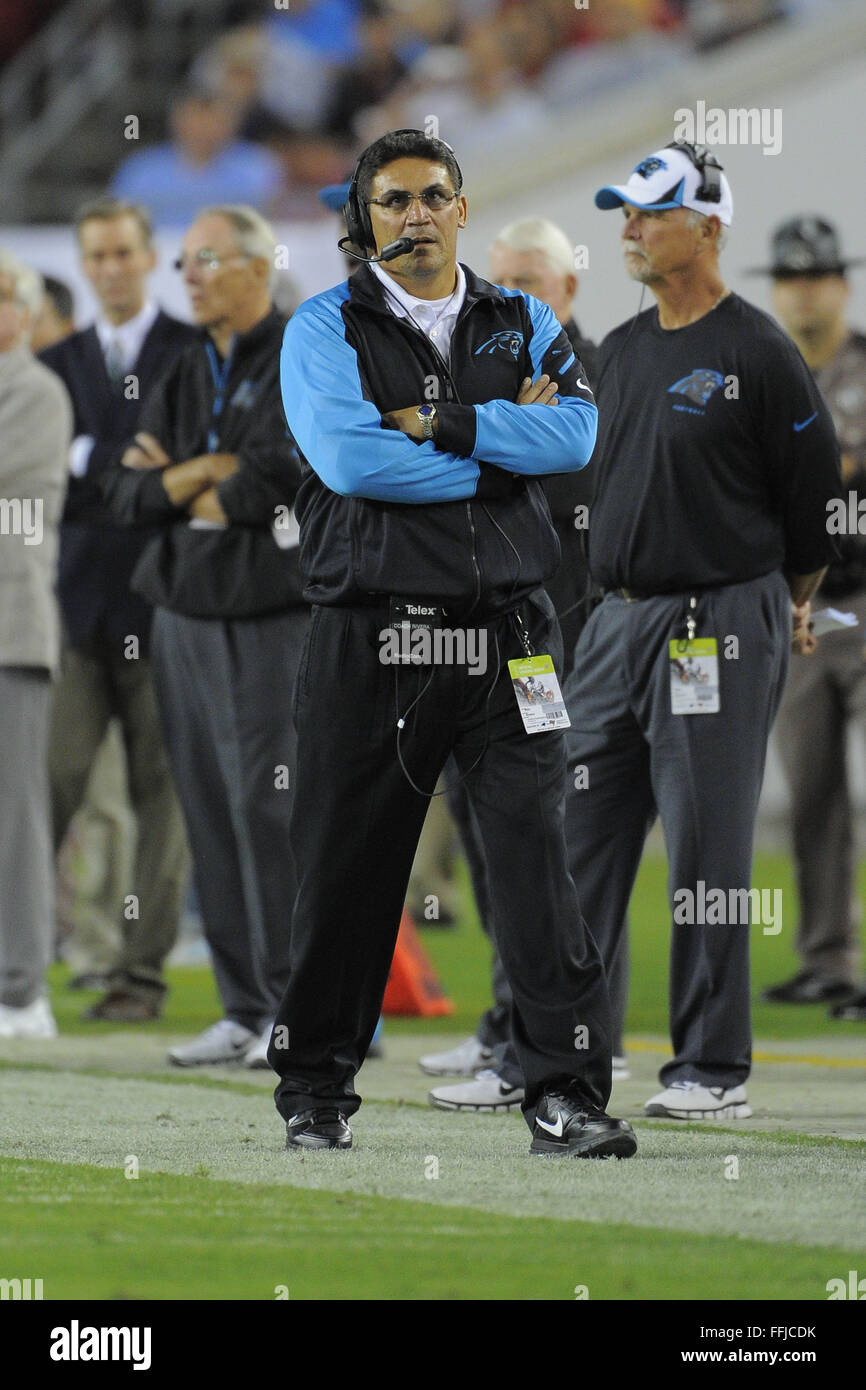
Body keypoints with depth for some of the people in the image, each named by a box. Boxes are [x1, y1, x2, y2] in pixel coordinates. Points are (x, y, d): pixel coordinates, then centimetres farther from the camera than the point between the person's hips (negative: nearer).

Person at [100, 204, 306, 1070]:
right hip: (184, 609, 7)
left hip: (273, 612, -7)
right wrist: (209, 471, -7)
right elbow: (125, 491, 10)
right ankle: (244, 1011, 9)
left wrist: (175, 485, -2)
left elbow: (278, 478, -17)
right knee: (212, 812, 5)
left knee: (272, 809, -10)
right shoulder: (187, 373, 17)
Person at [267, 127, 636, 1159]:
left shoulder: (524, 325, 13)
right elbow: (346, 458, -14)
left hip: (506, 637, 2)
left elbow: (575, 434, -6)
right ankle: (314, 1092, 17)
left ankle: (565, 1093, -7)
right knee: (344, 870, 4)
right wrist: (502, 444, -7)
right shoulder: (326, 329, 4)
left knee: (535, 851, -7)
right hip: (369, 638, -2)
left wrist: (434, 425, -12)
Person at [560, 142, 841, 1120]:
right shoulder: (622, 352, 13)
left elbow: (816, 495, -4)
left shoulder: (757, 353, -9)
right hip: (617, 622, 7)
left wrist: (785, 607, 8)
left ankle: (714, 1069, 1)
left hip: (722, 626, -7)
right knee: (579, 840, 6)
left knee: (706, 852, -5)